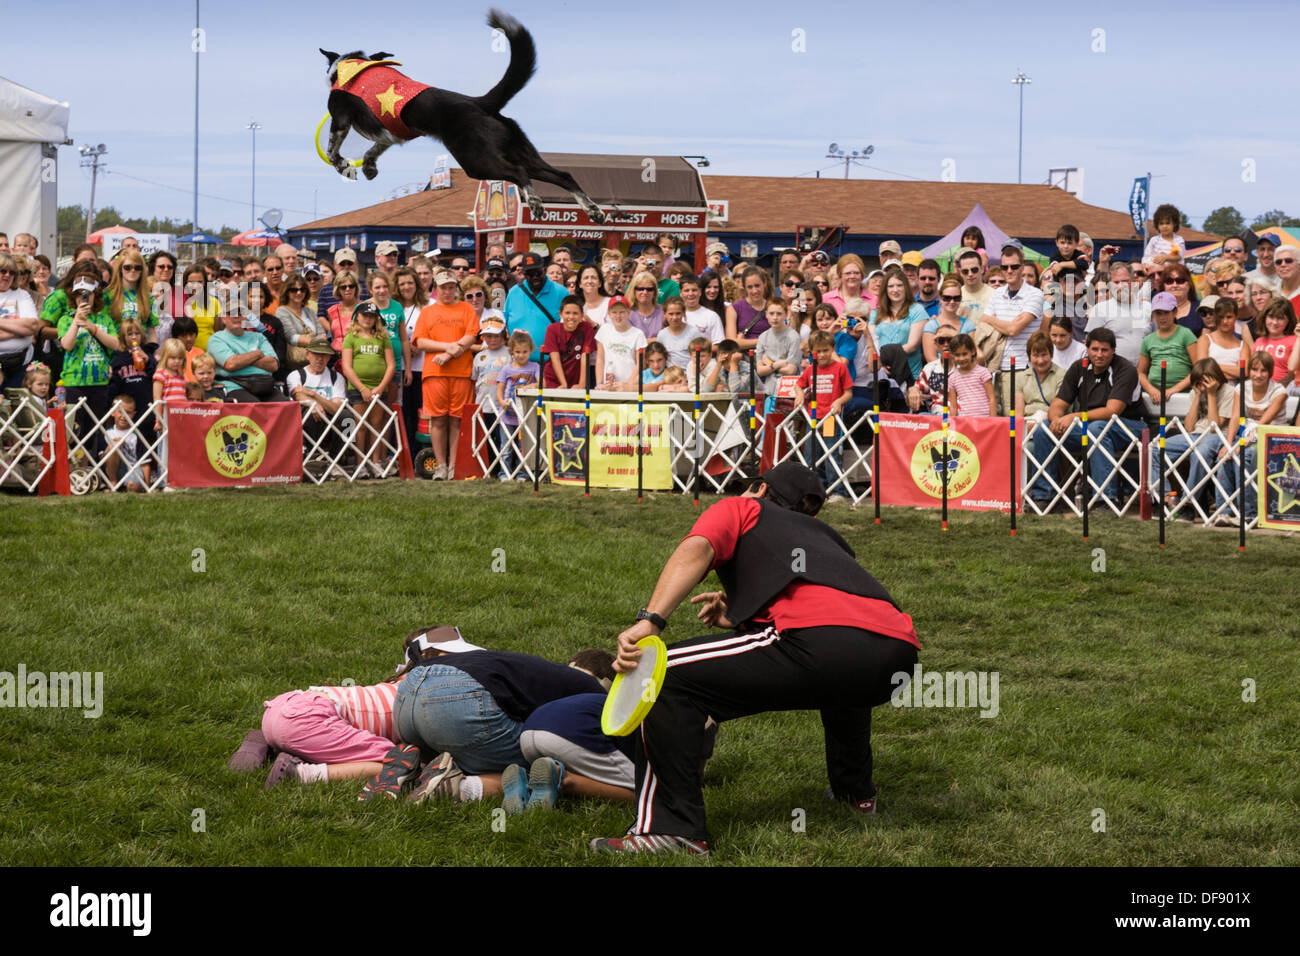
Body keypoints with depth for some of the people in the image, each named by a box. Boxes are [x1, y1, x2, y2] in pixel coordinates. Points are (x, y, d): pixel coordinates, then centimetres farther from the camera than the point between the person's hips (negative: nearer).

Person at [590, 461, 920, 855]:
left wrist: (649, 621, -9)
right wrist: (738, 617, 41)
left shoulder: (741, 509, 24)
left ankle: (672, 828, -7)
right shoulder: (827, 536, 40)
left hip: (823, 641, -7)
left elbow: (697, 549, 3)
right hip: (898, 654, 7)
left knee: (666, 677, 1)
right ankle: (855, 790, 49)